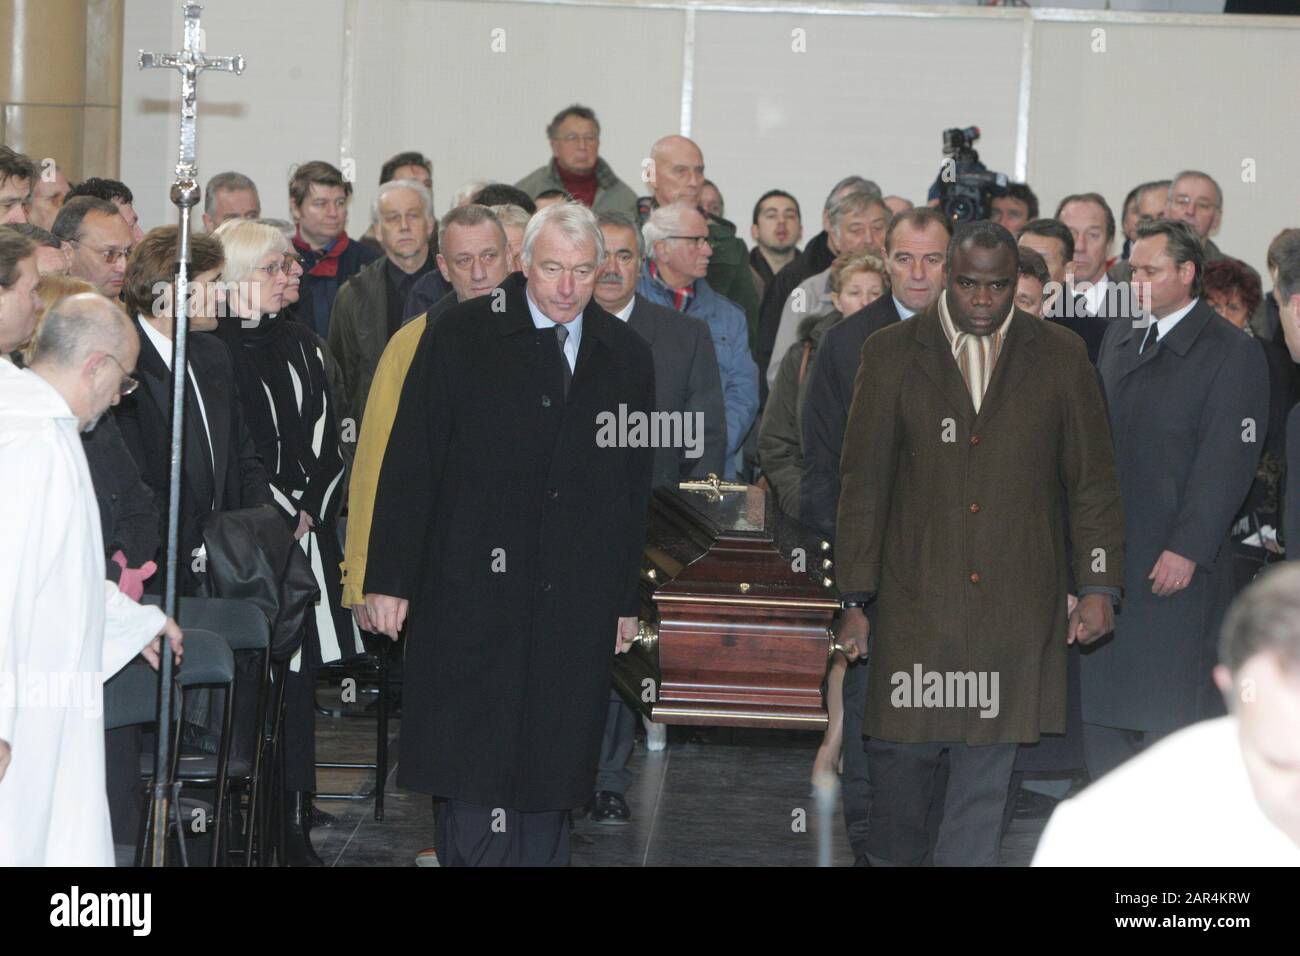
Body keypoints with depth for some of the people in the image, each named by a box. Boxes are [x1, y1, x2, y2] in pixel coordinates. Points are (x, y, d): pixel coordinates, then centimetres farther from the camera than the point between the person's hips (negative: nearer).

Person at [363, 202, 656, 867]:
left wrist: (629, 599, 12)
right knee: (473, 782, -6)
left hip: (576, 610, 3)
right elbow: (410, 464, 0)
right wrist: (389, 579, -5)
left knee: (550, 785, 4)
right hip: (470, 595, -2)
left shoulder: (626, 356, 10)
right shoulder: (461, 337, 1)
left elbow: (636, 488, 15)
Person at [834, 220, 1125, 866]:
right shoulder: (892, 353, 4)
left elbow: (1093, 481, 8)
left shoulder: (1061, 357, 6)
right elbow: (864, 484, 4)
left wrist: (1099, 586, 1)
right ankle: (891, 858, 24)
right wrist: (855, 599, 1)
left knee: (989, 756, 1)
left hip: (1014, 604, 0)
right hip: (915, 596, 0)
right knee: (901, 745, 2)